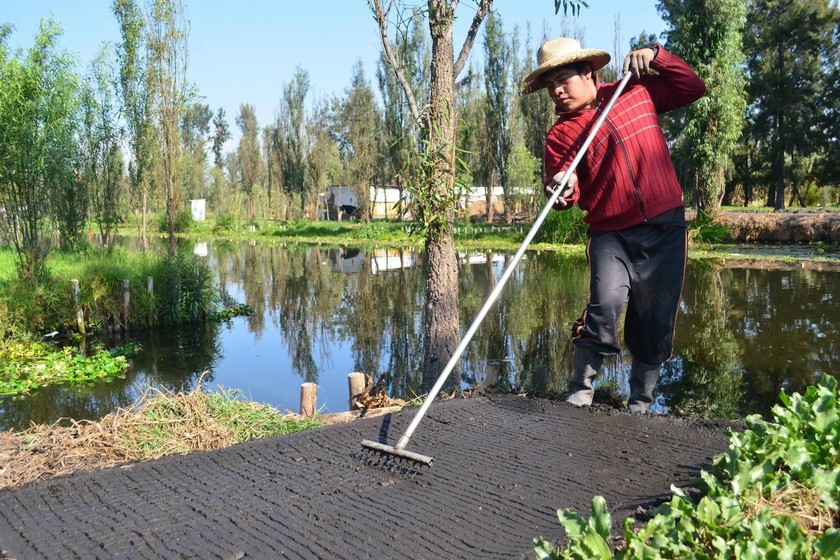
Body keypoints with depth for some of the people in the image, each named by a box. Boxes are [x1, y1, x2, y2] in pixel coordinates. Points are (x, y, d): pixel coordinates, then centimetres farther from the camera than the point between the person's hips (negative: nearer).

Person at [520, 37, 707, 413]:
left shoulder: (637, 91, 8)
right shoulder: (559, 134, 1)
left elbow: (693, 88, 15)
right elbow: (567, 193, -8)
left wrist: (655, 56, 3)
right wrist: (562, 191, -31)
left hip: (666, 227, 2)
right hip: (611, 234, -2)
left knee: (656, 324, 6)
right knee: (606, 305, -24)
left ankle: (640, 405, 24)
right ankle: (579, 393, -4)